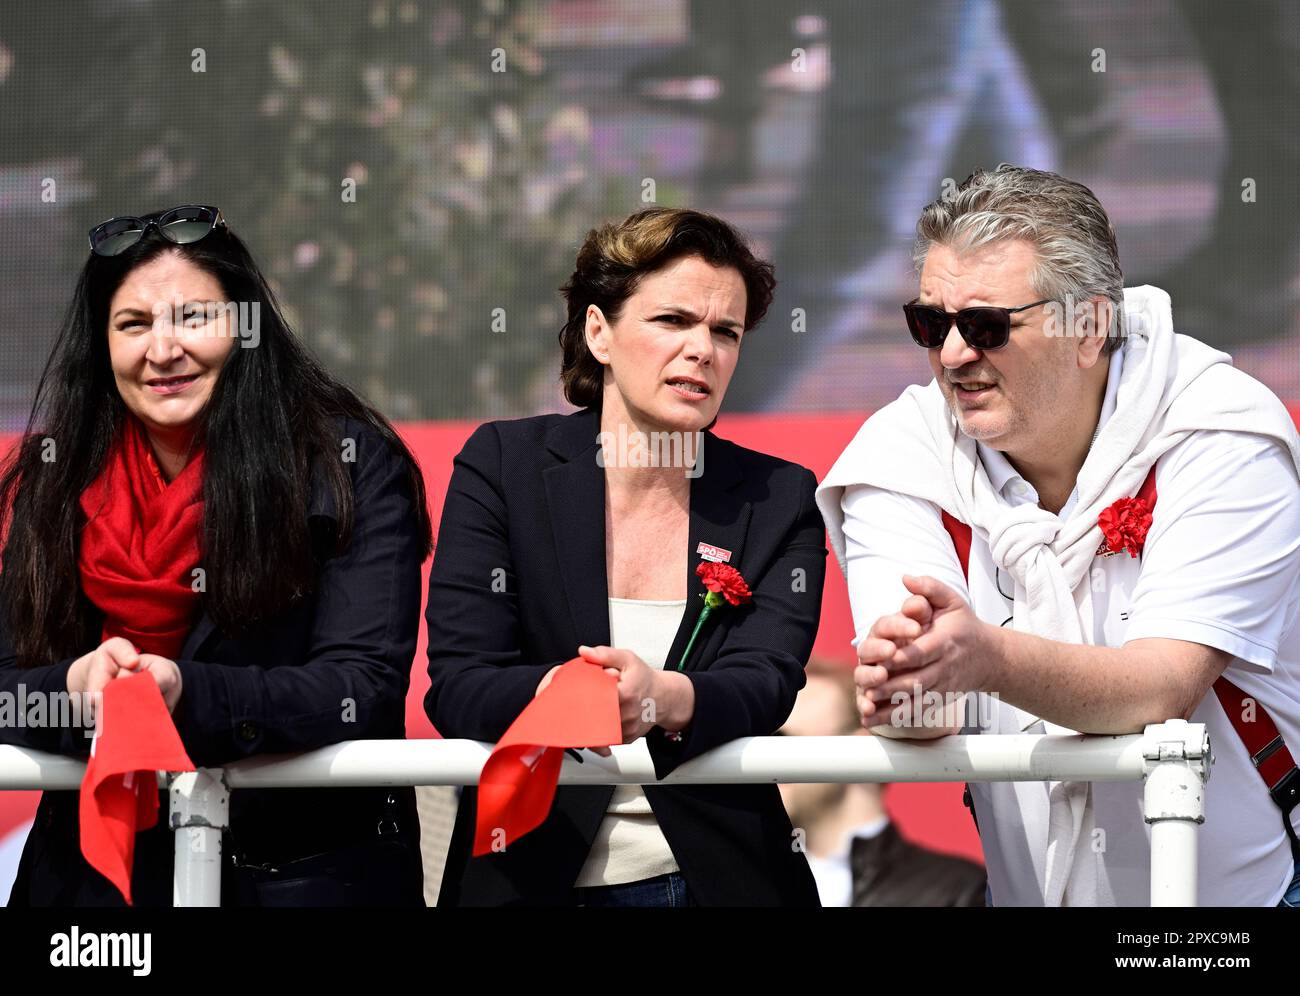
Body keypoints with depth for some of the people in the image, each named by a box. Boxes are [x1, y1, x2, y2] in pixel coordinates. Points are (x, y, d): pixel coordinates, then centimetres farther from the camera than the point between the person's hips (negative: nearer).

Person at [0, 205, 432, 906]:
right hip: (99, 871, 6)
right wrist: (77, 684, -19)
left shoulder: (351, 467, -2)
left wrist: (186, 693, -25)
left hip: (309, 874, -5)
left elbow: (367, 687, -10)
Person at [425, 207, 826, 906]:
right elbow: (458, 688, -12)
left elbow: (763, 684, -13)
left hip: (719, 876, 1)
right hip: (526, 879, -1)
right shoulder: (501, 466, -2)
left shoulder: (779, 502, 2)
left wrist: (662, 697, -36)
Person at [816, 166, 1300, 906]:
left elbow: (1164, 689, -19)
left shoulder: (1220, 434, -7)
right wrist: (900, 678, -36)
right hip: (1034, 890, 2)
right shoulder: (904, 456, 0)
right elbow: (928, 715, -11)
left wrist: (989, 657, -37)